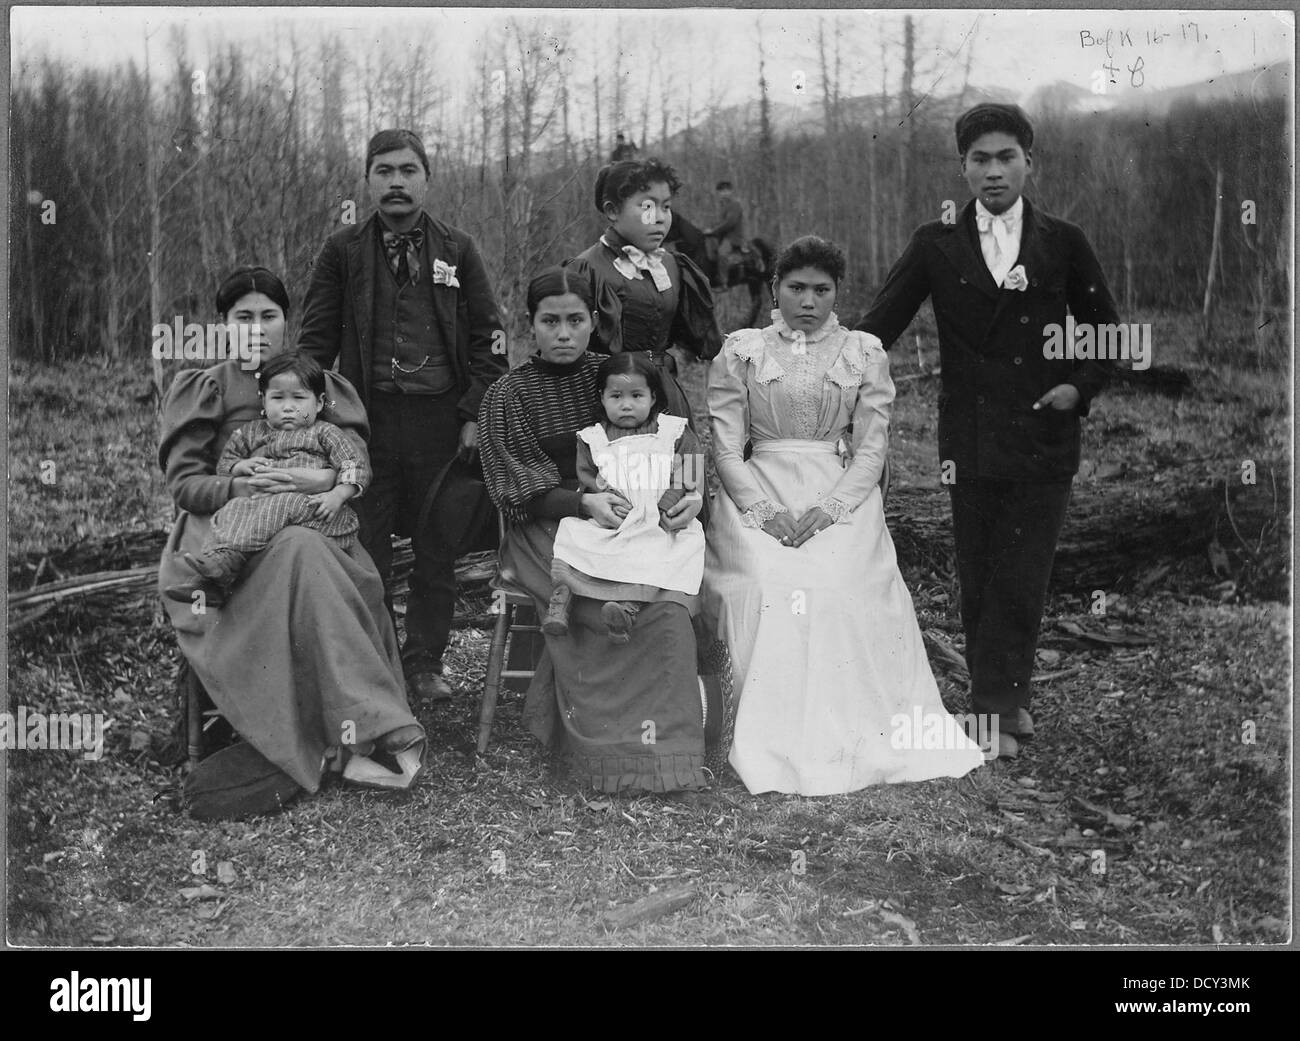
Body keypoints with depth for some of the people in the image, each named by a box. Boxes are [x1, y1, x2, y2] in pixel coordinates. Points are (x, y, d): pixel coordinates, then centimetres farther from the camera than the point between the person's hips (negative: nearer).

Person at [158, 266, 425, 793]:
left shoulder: (321, 384, 20)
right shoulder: (201, 389, 14)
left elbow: (357, 462, 5)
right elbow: (183, 483, 3)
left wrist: (326, 480, -19)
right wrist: (247, 489, -16)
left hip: (310, 529, 2)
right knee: (300, 551, -37)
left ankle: (361, 743, -42)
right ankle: (376, 729, -44)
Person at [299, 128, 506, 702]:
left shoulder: (457, 250, 7)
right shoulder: (342, 250, 5)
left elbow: (488, 337, 6)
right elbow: (316, 337, 6)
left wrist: (475, 414, -2)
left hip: (441, 416, 1)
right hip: (368, 417, -1)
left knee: (438, 548, 7)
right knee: (366, 547, 2)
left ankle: (425, 661, 19)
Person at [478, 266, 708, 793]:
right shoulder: (507, 396, 5)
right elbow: (518, 490, -3)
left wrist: (690, 496, -10)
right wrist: (584, 503, -21)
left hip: (625, 518, 3)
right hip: (545, 530, -2)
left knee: (669, 607, -28)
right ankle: (616, 749, -23)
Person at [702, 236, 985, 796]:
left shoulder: (864, 355, 11)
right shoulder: (740, 351, 10)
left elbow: (872, 450, 4)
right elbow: (726, 447, 4)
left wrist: (827, 509, -13)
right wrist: (763, 510, -13)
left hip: (841, 496, 0)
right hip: (758, 496, 0)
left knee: (840, 586, -27)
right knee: (766, 585, -28)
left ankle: (848, 739, -18)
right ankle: (766, 743, -21)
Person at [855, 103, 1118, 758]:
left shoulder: (1064, 244, 5)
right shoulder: (936, 245, 4)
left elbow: (1106, 331, 14)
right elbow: (878, 326, 2)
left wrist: (1080, 387, -1)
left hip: (1044, 440, 0)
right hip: (971, 443, 0)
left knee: (1023, 582, -1)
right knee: (979, 583, 5)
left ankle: (995, 706, 10)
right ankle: (1005, 703, 18)